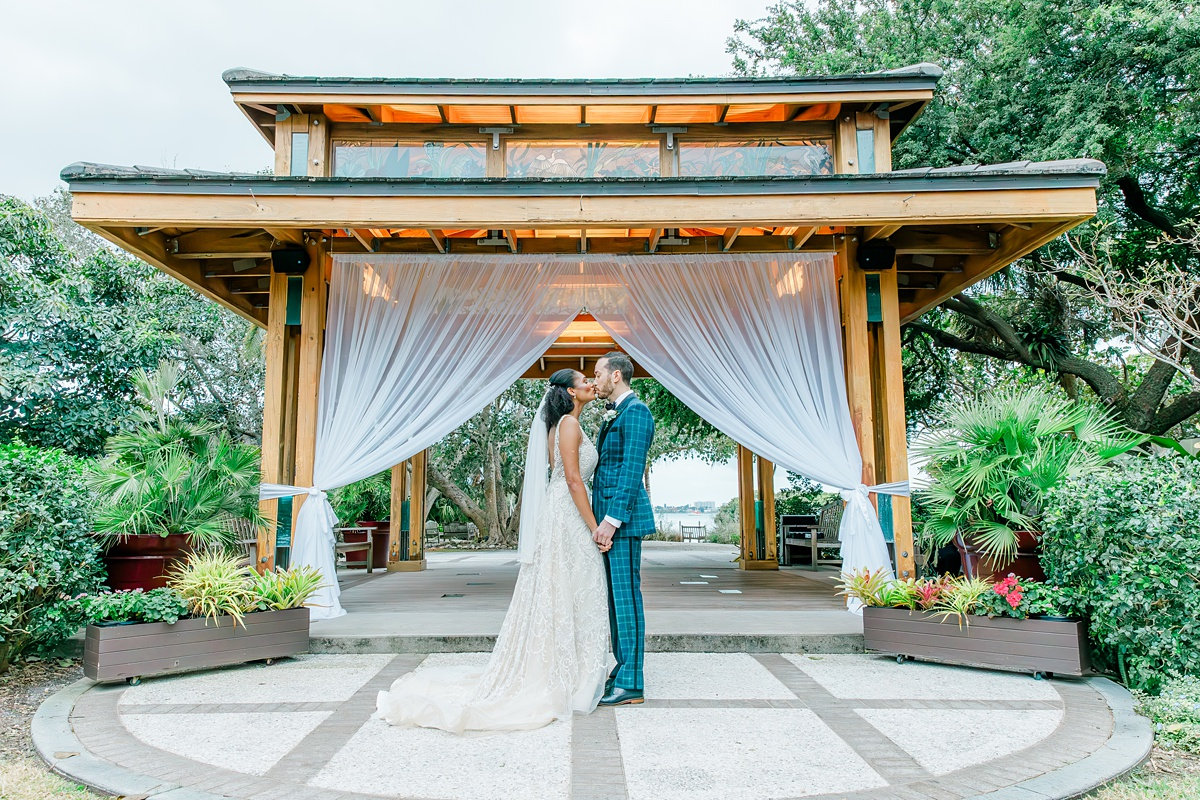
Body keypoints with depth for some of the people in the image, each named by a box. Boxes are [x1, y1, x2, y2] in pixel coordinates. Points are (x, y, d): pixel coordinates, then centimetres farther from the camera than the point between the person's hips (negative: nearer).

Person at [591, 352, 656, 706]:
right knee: (615, 597, 14)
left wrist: (612, 519, -22)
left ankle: (631, 684, 0)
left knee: (626, 595, -6)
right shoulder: (613, 415, 20)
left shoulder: (635, 412, -11)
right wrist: (601, 518, 18)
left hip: (623, 517, -10)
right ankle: (622, 668, 24)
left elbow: (632, 470, -19)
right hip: (608, 518, 10)